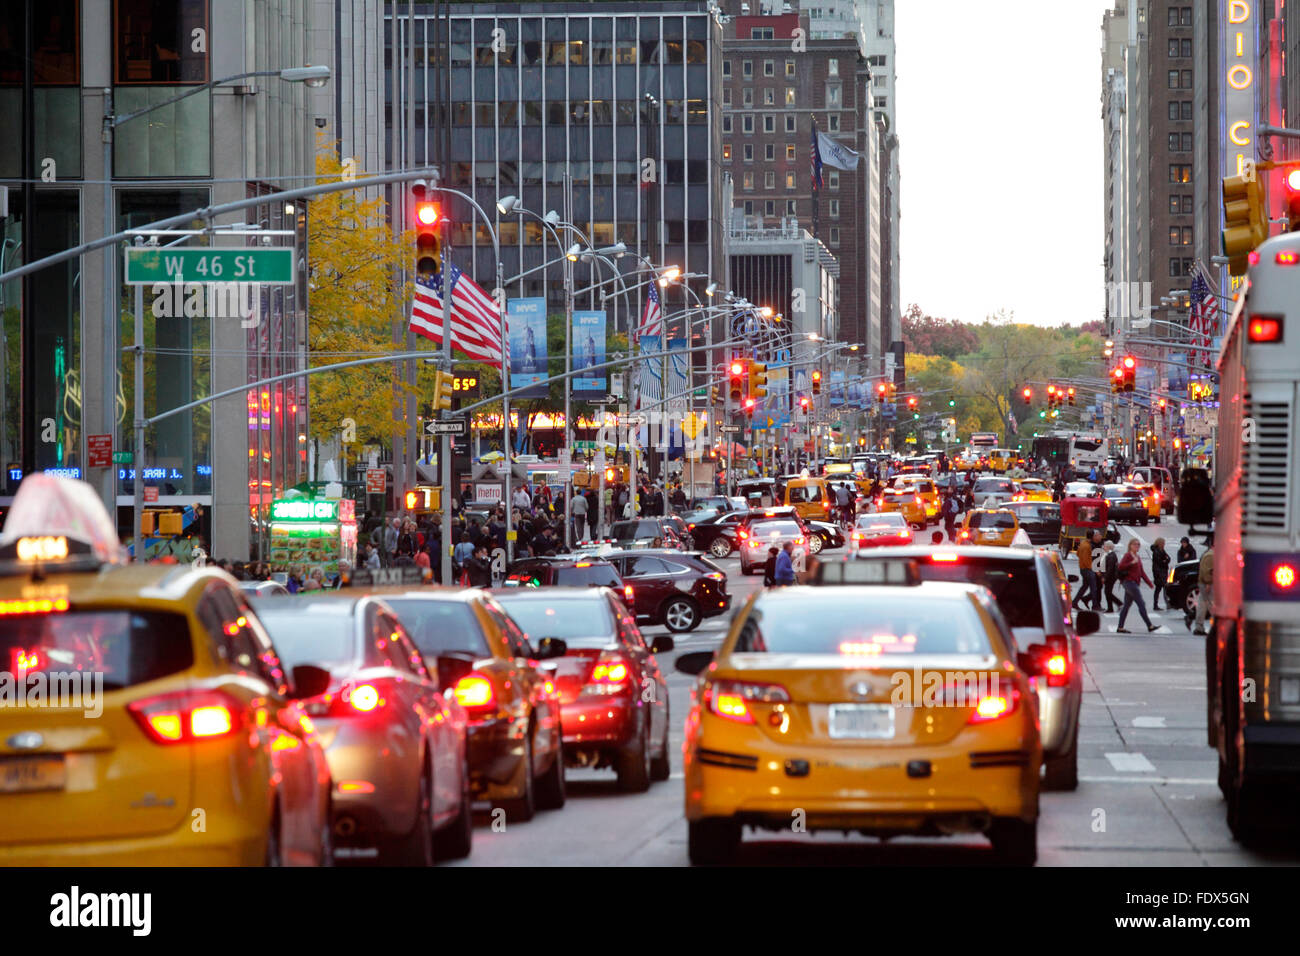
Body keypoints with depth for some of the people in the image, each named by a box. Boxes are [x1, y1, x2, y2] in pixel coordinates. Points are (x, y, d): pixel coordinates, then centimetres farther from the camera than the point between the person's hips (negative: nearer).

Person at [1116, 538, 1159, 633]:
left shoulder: (1138, 557, 17)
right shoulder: (1128, 555, -8)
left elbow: (1142, 572, 21)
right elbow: (1121, 567, -19)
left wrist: (1149, 582, 16)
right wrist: (1132, 563, -28)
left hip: (1134, 583, 9)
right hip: (1129, 582, -9)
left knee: (1126, 605, 9)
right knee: (1141, 604, -9)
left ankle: (1120, 628, 11)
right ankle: (1150, 626, -9)